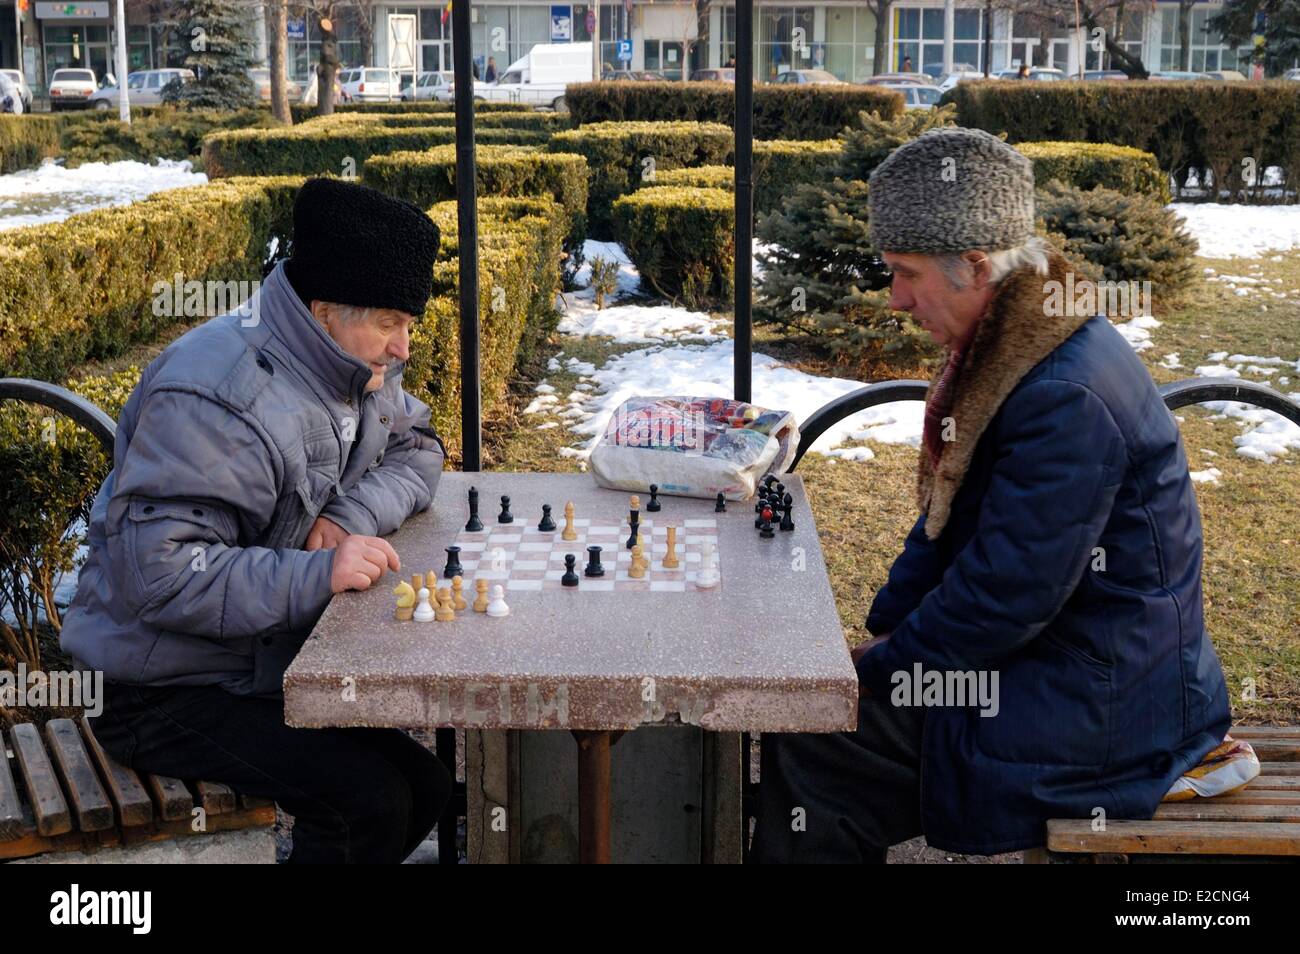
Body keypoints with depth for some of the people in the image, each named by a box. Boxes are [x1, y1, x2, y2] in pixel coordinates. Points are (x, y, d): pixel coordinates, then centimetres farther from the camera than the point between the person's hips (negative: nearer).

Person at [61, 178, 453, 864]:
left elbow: (414, 447, 11)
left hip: (271, 667, 9)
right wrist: (316, 574, -36)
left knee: (425, 783, 1)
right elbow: (157, 575, -32)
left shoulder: (357, 365, 1)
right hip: (166, 693, -9)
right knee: (368, 801, -23)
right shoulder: (215, 402, -28)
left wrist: (354, 516, -10)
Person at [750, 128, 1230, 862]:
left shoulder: (1068, 398, -26)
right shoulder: (1008, 349, 7)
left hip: (1101, 705, -10)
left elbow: (1006, 596, -25)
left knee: (812, 744, -14)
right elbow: (947, 523, 14)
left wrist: (885, 666, -13)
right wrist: (882, 631, 6)